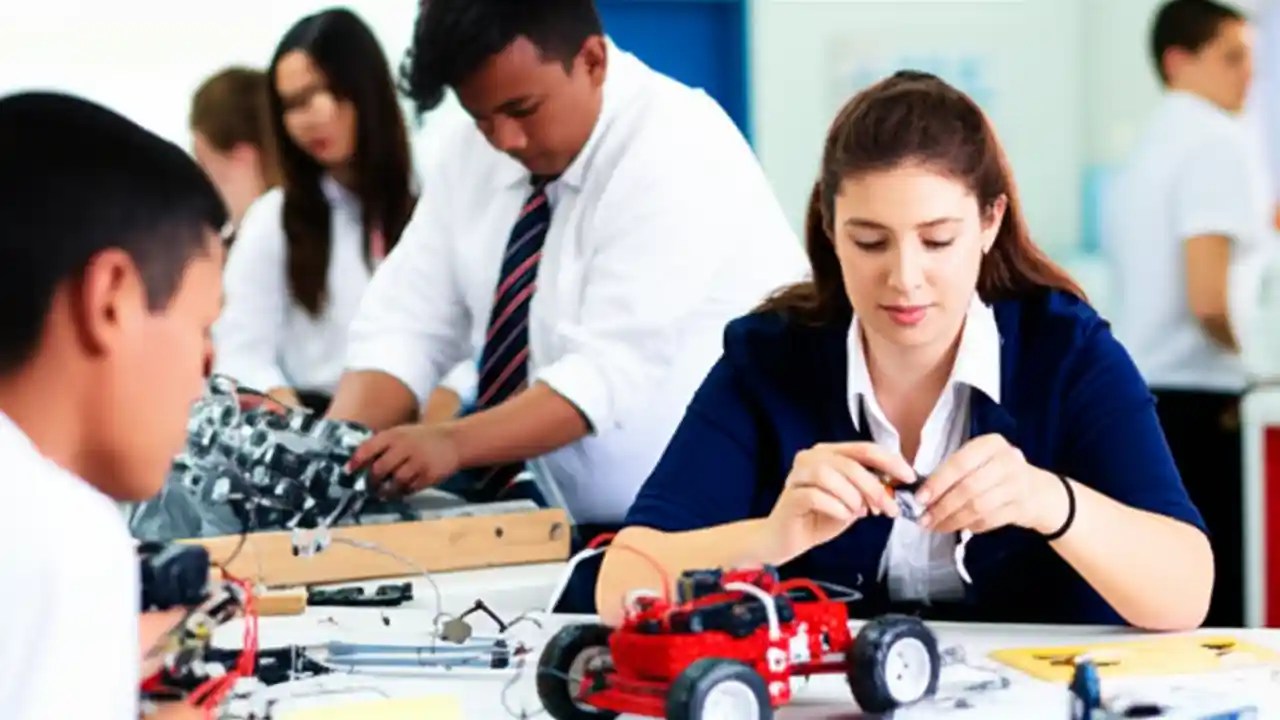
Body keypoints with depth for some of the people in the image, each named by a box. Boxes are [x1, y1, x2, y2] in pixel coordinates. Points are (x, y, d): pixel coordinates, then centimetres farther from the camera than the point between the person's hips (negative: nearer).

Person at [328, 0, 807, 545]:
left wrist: (454, 444, -34)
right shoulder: (475, 155, 2)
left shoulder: (677, 152, -17)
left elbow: (616, 365, -24)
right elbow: (409, 323, 1)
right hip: (573, 520, 7)